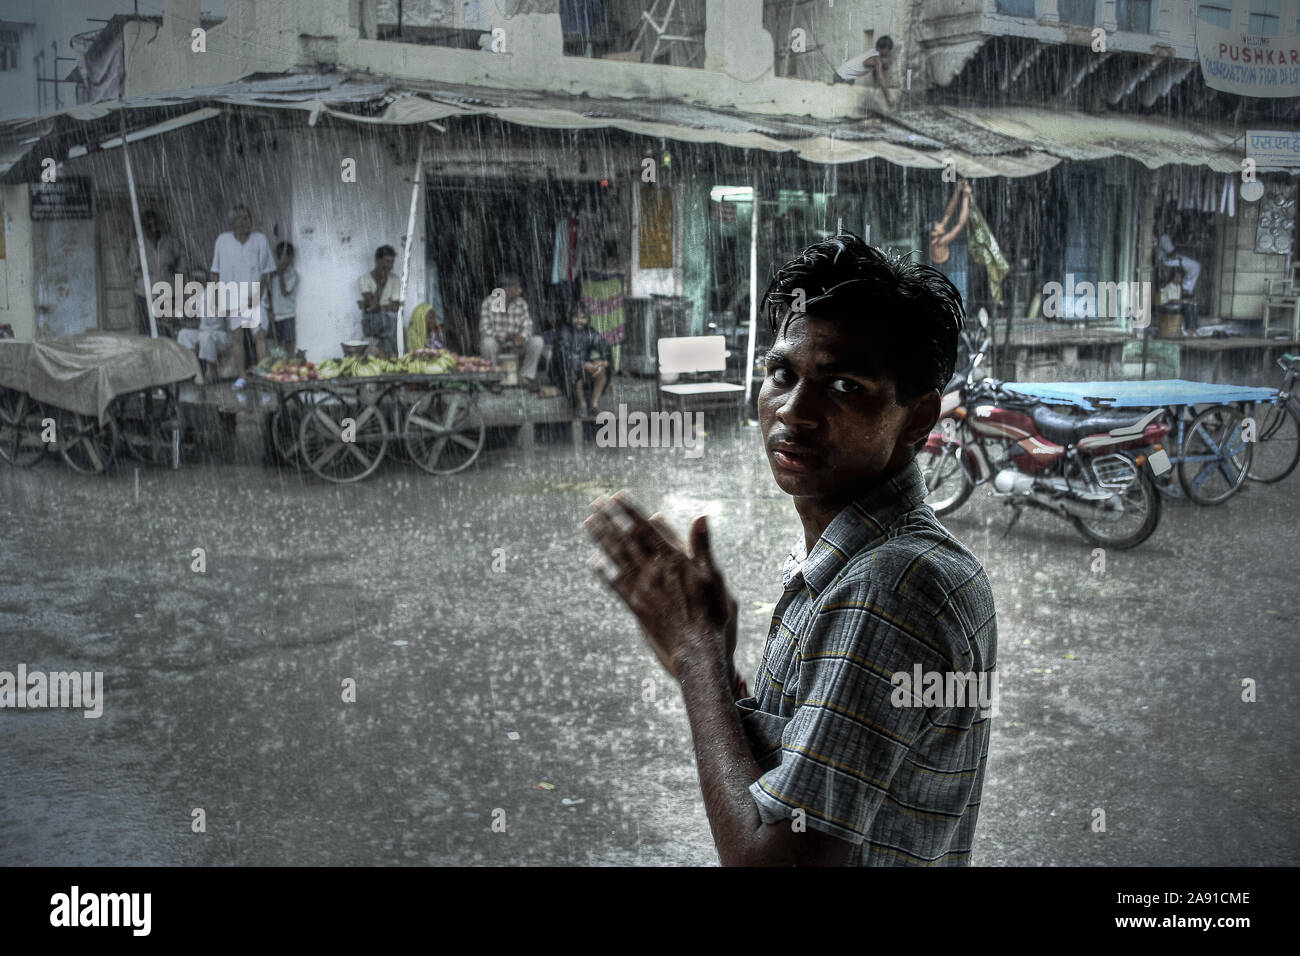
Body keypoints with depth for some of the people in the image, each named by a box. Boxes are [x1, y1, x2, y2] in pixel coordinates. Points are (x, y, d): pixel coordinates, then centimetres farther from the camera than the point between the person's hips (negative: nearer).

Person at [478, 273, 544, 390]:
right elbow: (484, 329, -20)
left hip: (514, 344, 3)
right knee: (488, 342, -38)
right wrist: (506, 336, -34)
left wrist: (521, 336, -33)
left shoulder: (521, 304, -3)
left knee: (537, 341, -20)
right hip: (496, 343, -3)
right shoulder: (489, 303, -15)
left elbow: (527, 326, -7)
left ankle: (525, 376, -5)